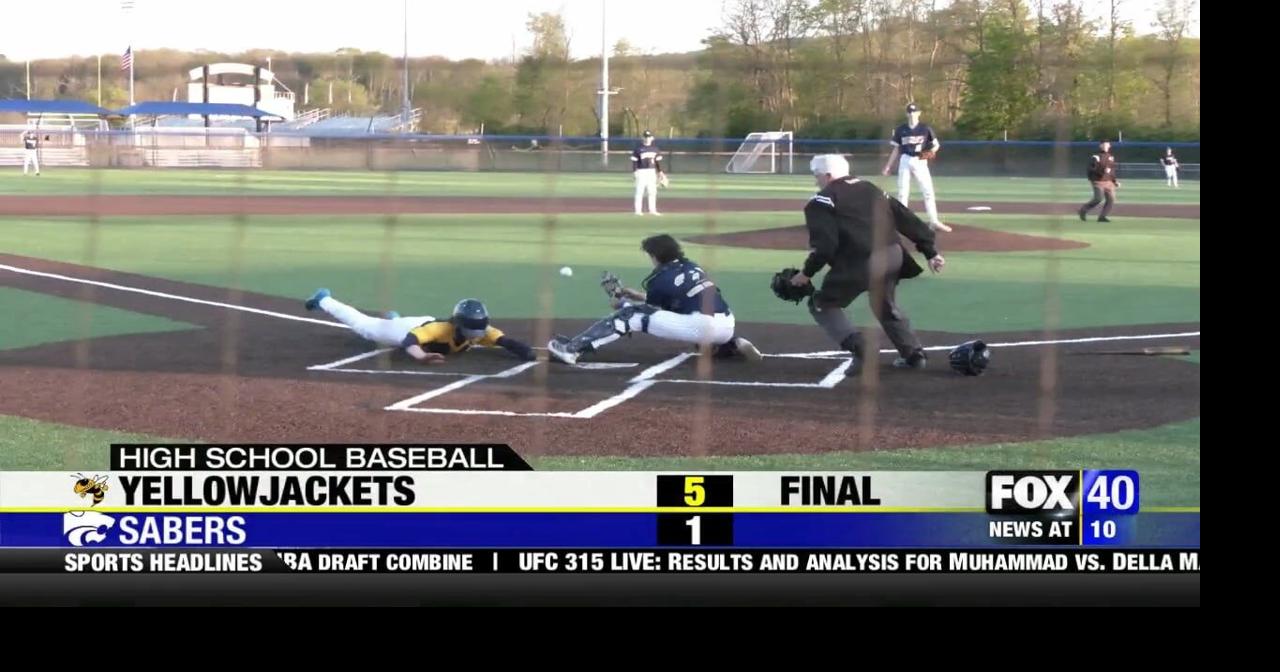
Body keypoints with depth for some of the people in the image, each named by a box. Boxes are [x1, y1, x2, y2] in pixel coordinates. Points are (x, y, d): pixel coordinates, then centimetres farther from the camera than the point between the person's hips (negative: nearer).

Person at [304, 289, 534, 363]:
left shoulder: (480, 331, -35)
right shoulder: (442, 329, -49)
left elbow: (506, 341, -43)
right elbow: (410, 339, -59)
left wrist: (525, 352, -63)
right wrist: (421, 356, -79)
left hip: (427, 322, 4)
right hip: (409, 329, -4)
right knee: (361, 325, 22)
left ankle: (393, 318, 73)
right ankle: (324, 300, 44)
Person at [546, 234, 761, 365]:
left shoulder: (662, 278, 0)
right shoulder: (691, 267, 20)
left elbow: (649, 309, 19)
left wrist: (622, 303, 36)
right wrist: (633, 294, 39)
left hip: (702, 327, -7)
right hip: (728, 327, 7)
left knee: (631, 314, -4)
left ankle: (573, 349, -12)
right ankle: (734, 345, 16)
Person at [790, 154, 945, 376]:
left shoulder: (822, 201, 3)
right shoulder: (870, 189, 23)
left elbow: (824, 243, -10)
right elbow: (907, 219, 18)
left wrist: (808, 272, 0)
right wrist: (930, 251, 19)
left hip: (859, 261, -7)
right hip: (893, 256, 7)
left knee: (823, 304, 10)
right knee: (886, 307, 31)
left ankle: (858, 349, -9)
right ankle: (914, 354, 27)